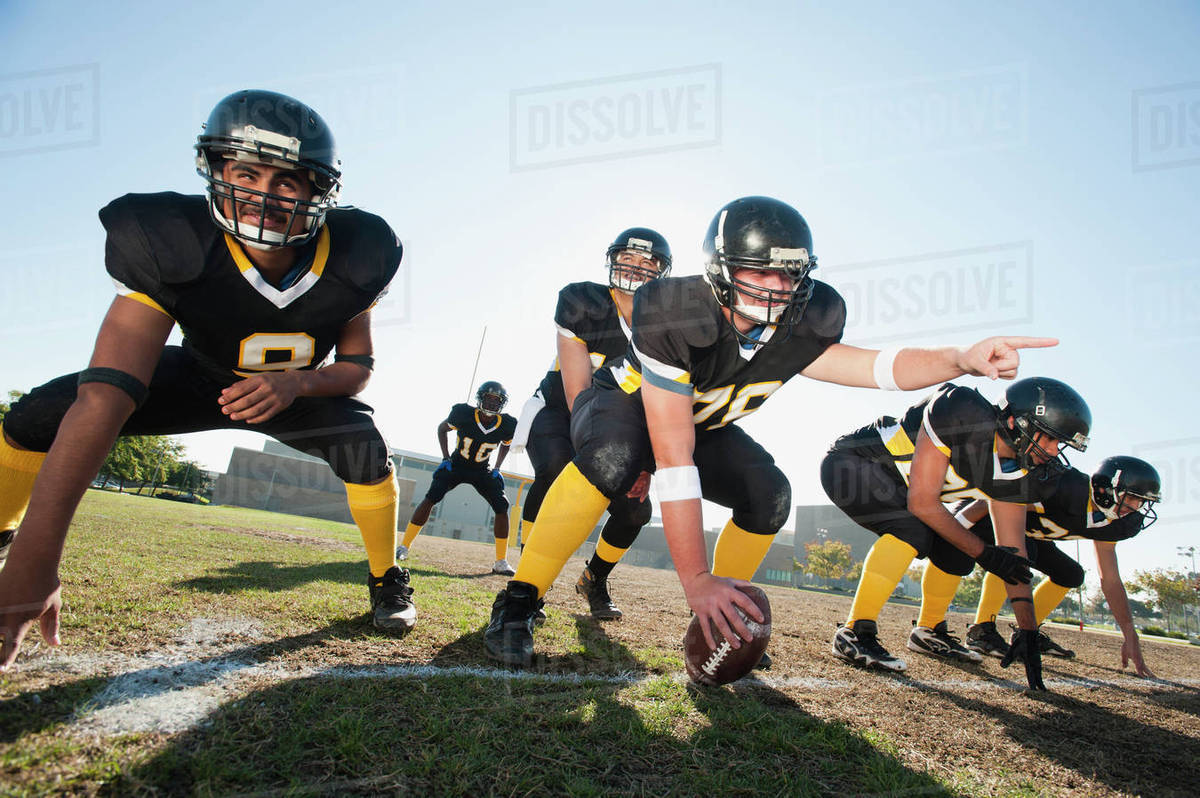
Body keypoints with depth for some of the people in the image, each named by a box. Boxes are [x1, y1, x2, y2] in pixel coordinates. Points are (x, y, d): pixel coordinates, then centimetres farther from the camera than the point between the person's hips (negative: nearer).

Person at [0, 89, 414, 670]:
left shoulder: (351, 262, -27)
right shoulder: (173, 248, -33)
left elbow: (357, 368, -10)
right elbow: (106, 398, -41)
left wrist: (295, 384, -34)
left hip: (302, 390, 1)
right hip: (202, 378, 0)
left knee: (365, 448, -27)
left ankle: (386, 582, -1)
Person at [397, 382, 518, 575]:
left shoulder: (506, 425, -16)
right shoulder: (463, 414, -21)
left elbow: (506, 445, 10)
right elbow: (442, 429, 0)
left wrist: (497, 468, 1)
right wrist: (445, 457, -7)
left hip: (482, 472, 2)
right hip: (456, 465, -2)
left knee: (502, 508, -13)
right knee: (431, 498, -20)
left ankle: (501, 562, -3)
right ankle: (404, 546, -7)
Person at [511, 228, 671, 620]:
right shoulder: (582, 305, -22)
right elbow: (578, 396, -26)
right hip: (558, 410, -3)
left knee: (635, 508, -8)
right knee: (557, 471, -33)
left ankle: (594, 580, 21)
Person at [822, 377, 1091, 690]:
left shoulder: (1018, 475, -5)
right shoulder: (962, 414, -31)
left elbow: (1013, 552, 0)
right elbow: (922, 503, -28)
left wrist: (1028, 631, -4)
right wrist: (983, 553, -18)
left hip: (893, 485, 9)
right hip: (848, 464, -8)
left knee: (954, 552, 6)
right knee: (912, 529, -28)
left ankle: (929, 631, 28)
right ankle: (855, 632, -22)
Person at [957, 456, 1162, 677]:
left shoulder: (1108, 524, -3)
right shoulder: (1070, 488, -31)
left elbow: (1110, 580, 5)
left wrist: (1131, 638, 3)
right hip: (982, 516, -9)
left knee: (1071, 575, 7)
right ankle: (981, 630, -25)